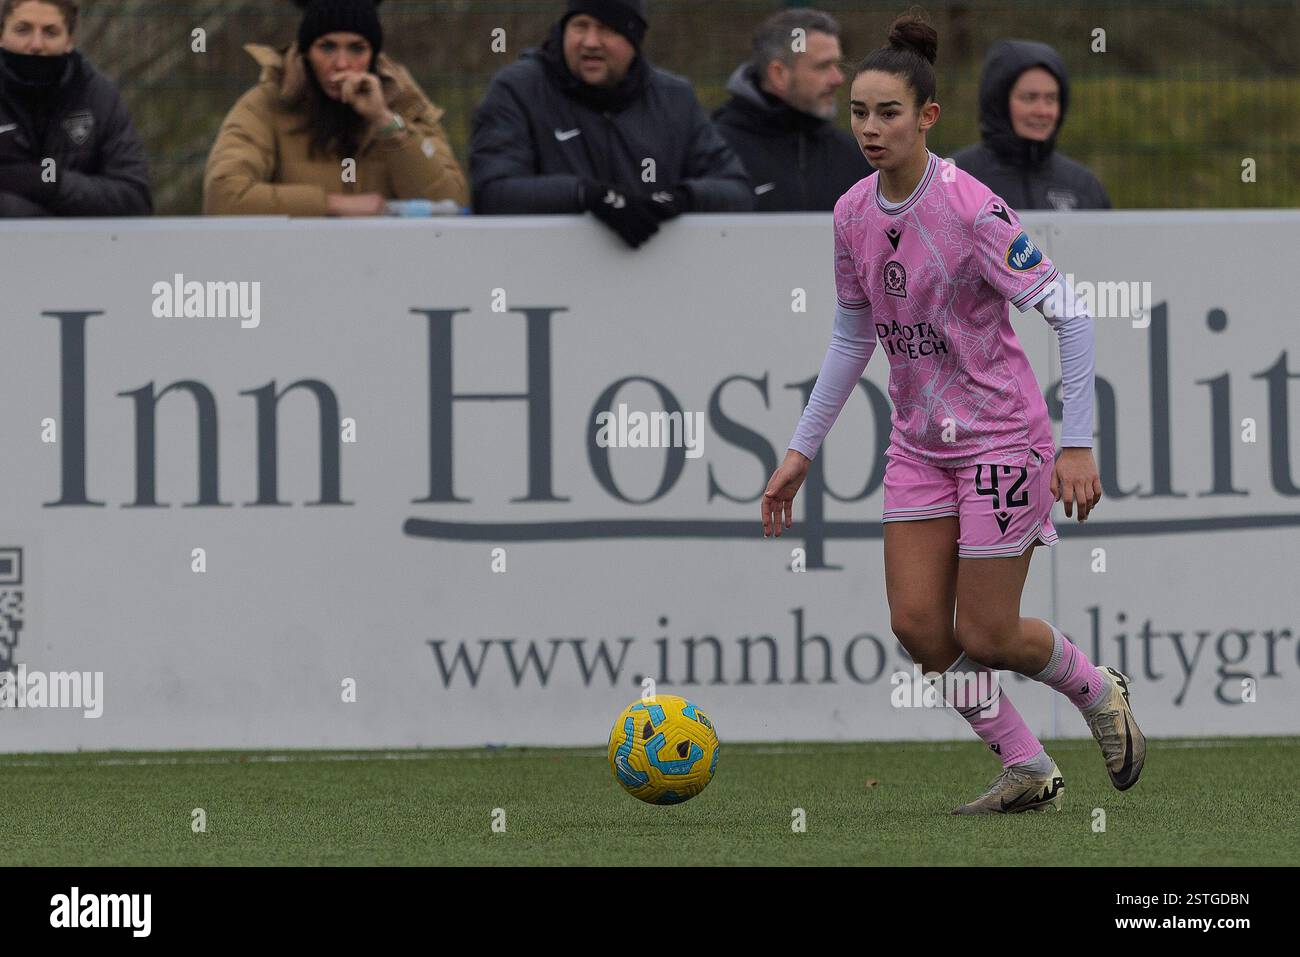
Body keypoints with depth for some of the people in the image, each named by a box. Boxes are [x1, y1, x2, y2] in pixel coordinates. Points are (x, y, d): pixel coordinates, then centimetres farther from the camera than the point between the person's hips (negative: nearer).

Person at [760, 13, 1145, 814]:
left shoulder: (971, 208, -20)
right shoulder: (854, 214, 1)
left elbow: (1070, 312, -19)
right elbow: (853, 337, 14)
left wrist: (1077, 443, -23)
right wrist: (802, 451, 13)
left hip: (1001, 434, -7)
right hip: (920, 441, 7)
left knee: (986, 636, -5)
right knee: (918, 623, -3)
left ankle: (1099, 691, 26)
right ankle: (1030, 771, 12)